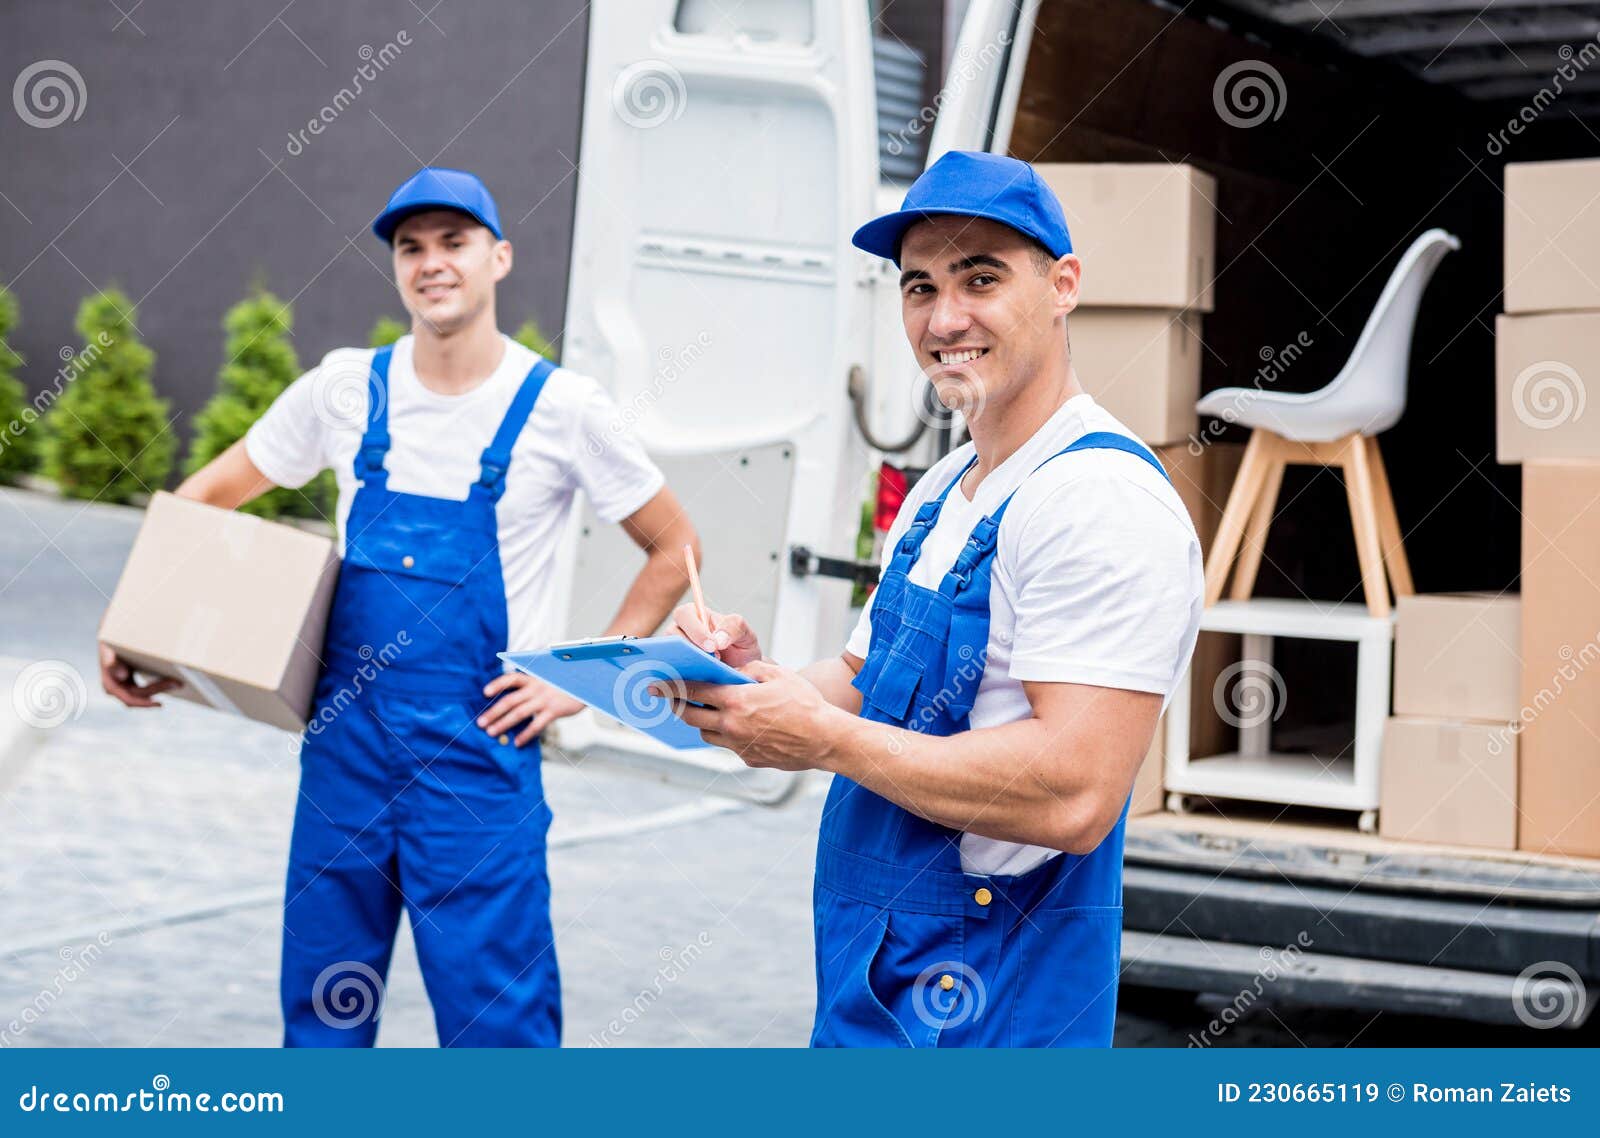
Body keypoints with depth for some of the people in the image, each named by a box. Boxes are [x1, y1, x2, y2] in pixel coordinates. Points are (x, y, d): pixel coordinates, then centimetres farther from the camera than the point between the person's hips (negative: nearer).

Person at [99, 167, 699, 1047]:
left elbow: (674, 547, 3)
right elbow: (211, 494, 13)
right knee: (321, 1005, 14)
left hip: (480, 754, -3)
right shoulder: (347, 388, 3)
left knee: (496, 1016, -1)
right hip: (344, 743, 4)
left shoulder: (560, 408, -6)